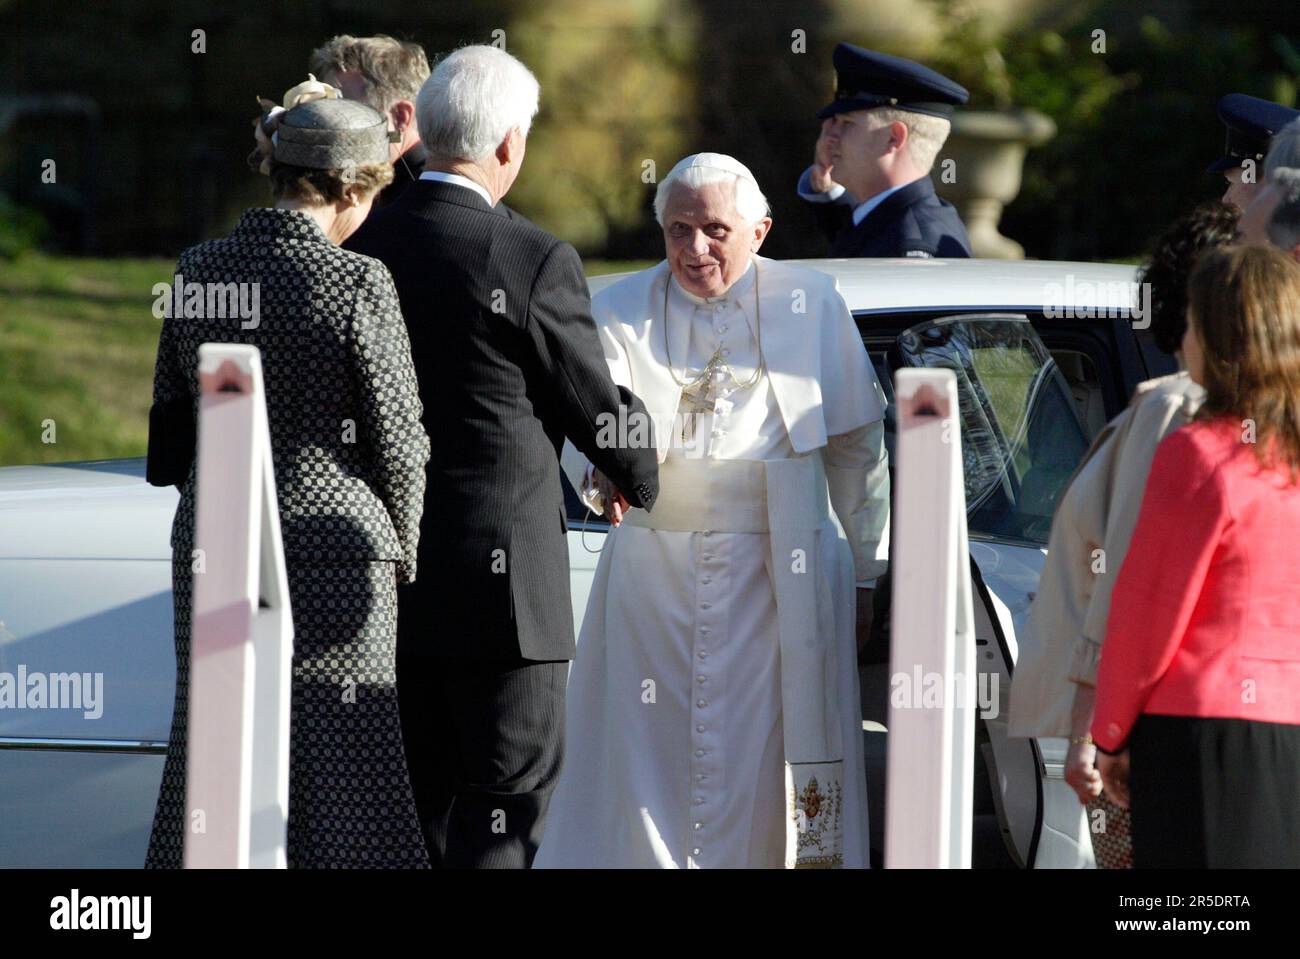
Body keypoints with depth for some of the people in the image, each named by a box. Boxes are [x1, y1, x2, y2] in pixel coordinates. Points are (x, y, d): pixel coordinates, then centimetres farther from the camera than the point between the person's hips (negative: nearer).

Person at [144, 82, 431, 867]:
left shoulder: (199, 271, 3)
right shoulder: (358, 283, -12)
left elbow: (171, 429, 9)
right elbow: (397, 439, -6)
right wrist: (404, 552, 8)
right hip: (333, 549, -5)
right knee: (336, 770, 1)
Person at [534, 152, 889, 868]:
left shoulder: (811, 305, 6)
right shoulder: (622, 312, 6)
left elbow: (856, 446, 9)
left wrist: (868, 570, 7)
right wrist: (603, 470, -30)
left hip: (779, 574, -1)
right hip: (654, 566, 1)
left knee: (765, 750, -2)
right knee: (645, 750, -2)